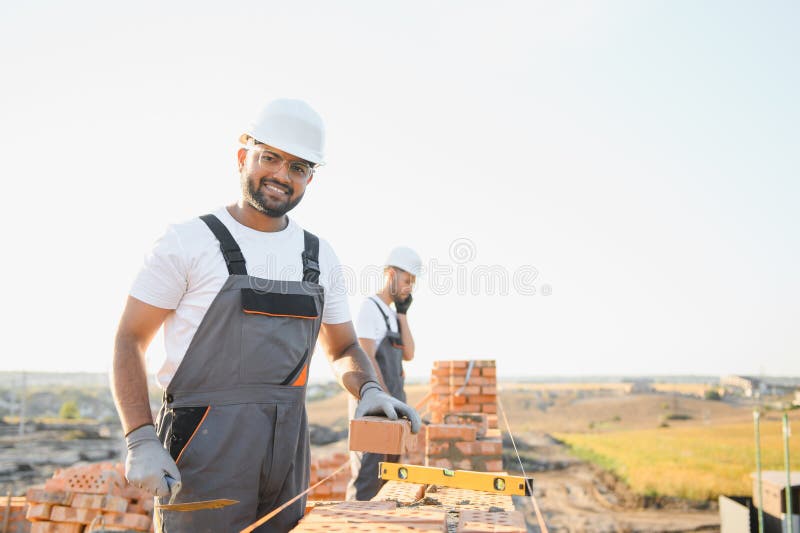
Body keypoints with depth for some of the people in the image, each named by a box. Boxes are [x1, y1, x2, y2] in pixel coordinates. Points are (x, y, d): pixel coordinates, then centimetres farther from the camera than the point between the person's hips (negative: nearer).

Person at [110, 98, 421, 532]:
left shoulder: (320, 257, 9)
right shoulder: (188, 241, -5)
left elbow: (343, 348, 16)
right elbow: (129, 341, -4)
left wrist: (369, 390, -5)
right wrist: (141, 441, -15)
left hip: (287, 448, 5)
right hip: (205, 449, -4)